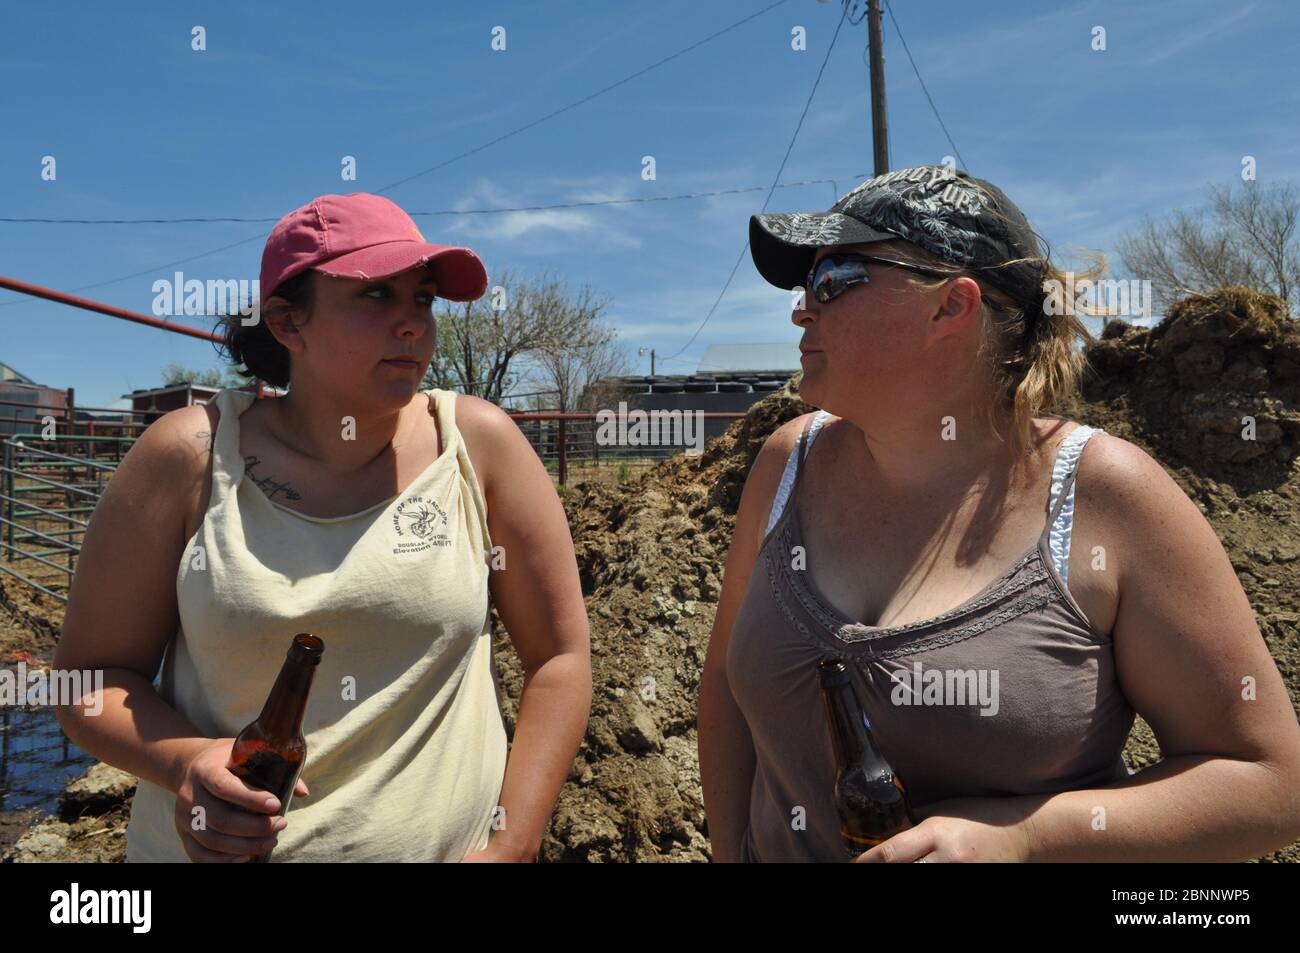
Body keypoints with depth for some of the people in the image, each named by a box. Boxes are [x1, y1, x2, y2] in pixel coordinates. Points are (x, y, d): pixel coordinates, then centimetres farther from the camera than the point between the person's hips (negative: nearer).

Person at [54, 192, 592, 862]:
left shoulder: (478, 443, -11)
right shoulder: (190, 456, -10)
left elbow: (559, 656, -6)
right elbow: (91, 676, -2)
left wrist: (510, 847, -11)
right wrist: (185, 762, -21)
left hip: (446, 845, 0)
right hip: (210, 848, 1)